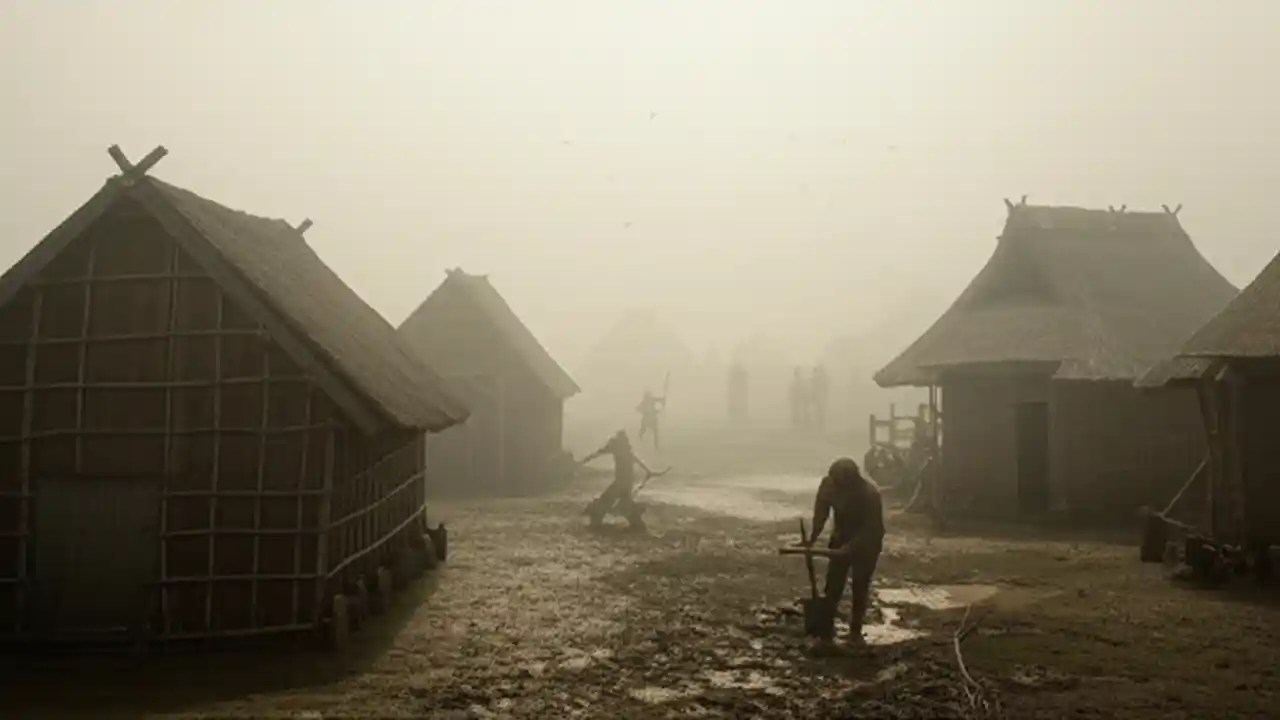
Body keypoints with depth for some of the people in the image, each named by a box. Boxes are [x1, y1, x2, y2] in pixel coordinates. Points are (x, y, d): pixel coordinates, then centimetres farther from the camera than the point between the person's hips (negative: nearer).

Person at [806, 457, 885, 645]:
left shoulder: (870, 493, -34)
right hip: (841, 538, 3)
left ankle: (855, 630, 15)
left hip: (867, 543, -3)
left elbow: (873, 529, -28)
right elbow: (820, 512, -7)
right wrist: (812, 538, -16)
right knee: (833, 585, 1)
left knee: (860, 587, 1)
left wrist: (848, 549, -33)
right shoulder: (828, 484, -22)